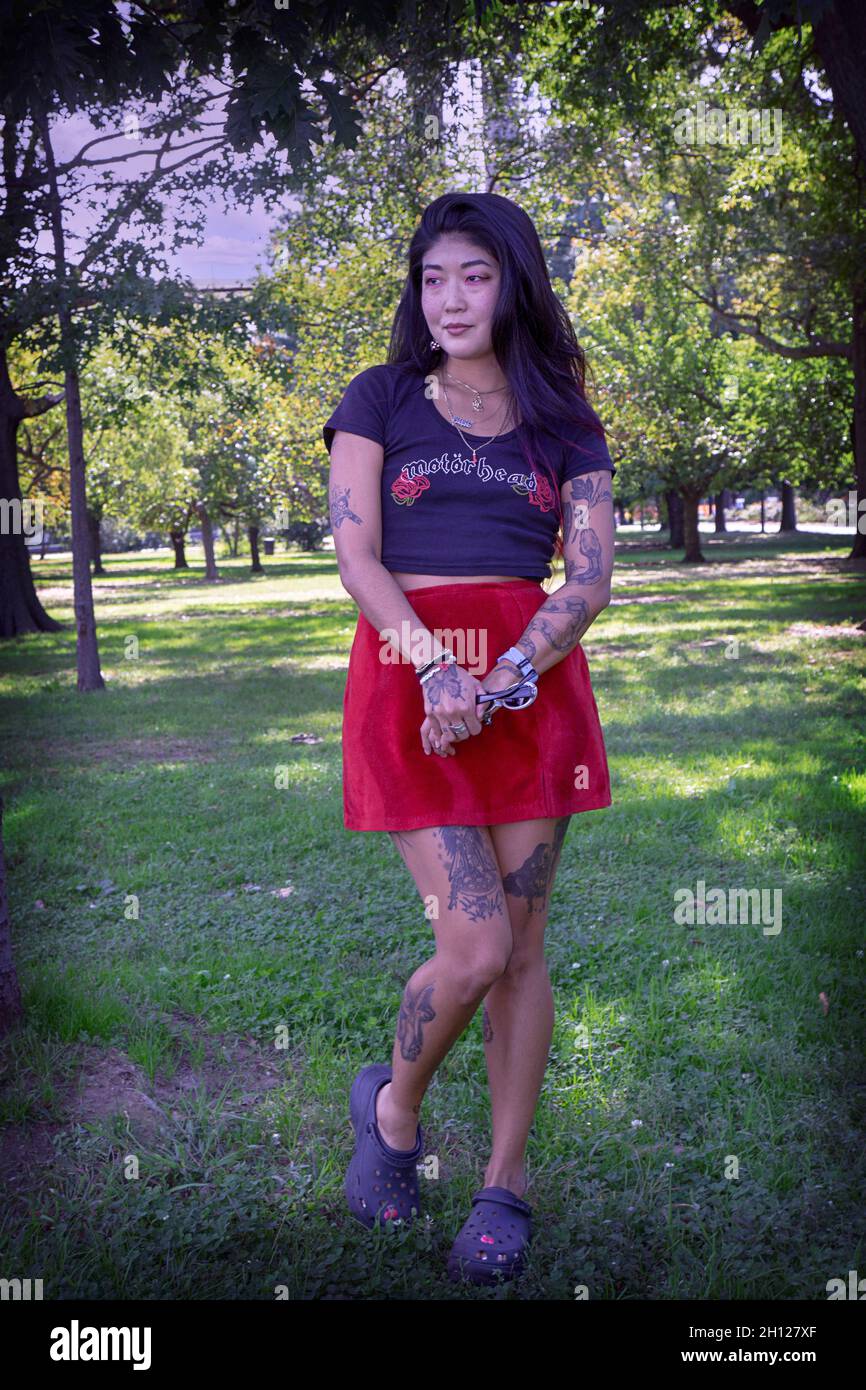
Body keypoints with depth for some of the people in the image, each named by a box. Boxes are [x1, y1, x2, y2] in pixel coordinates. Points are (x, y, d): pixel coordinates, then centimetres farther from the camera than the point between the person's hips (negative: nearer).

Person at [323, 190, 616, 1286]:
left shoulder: (565, 425, 11)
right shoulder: (380, 399, 8)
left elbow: (589, 581, 2)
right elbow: (355, 557, -2)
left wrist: (498, 681, -14)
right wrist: (434, 666, -18)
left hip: (534, 680, 2)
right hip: (406, 671, -2)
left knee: (520, 945, 3)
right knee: (474, 946, -10)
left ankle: (506, 1181, 18)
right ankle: (391, 1112, 20)